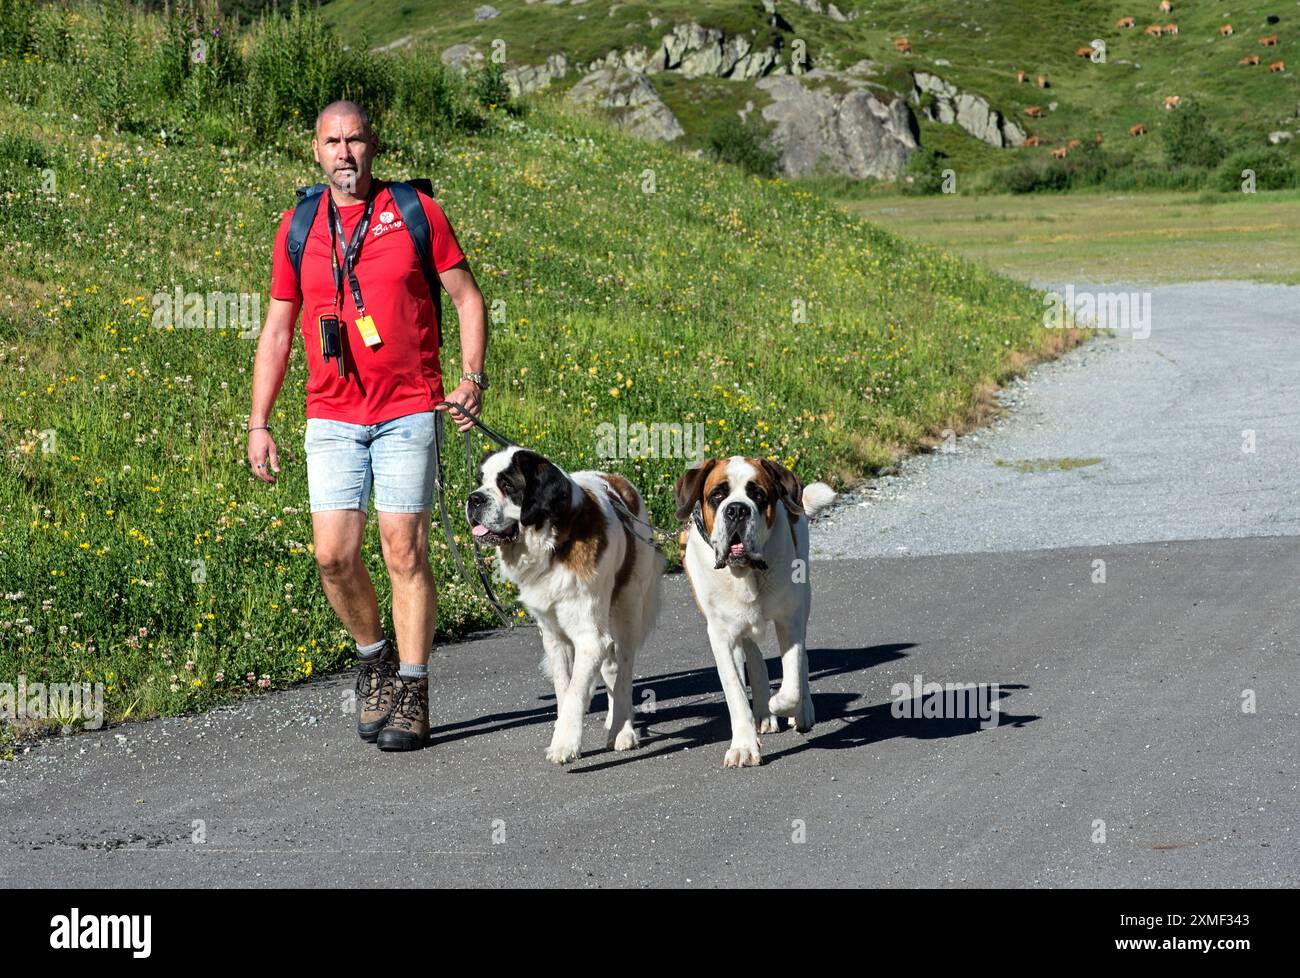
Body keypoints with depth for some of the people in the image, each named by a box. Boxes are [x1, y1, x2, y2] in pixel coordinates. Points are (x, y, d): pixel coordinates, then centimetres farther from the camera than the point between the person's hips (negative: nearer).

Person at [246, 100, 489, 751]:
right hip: (332, 419, 2)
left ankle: (411, 696, 5)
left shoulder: (415, 211, 1)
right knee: (334, 555, -6)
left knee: (405, 553, -3)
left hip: (407, 412, -2)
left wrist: (473, 378, -7)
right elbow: (277, 332, 12)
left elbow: (468, 298, 6)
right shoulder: (298, 227, 8)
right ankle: (374, 655, 20)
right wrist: (257, 423, 7)